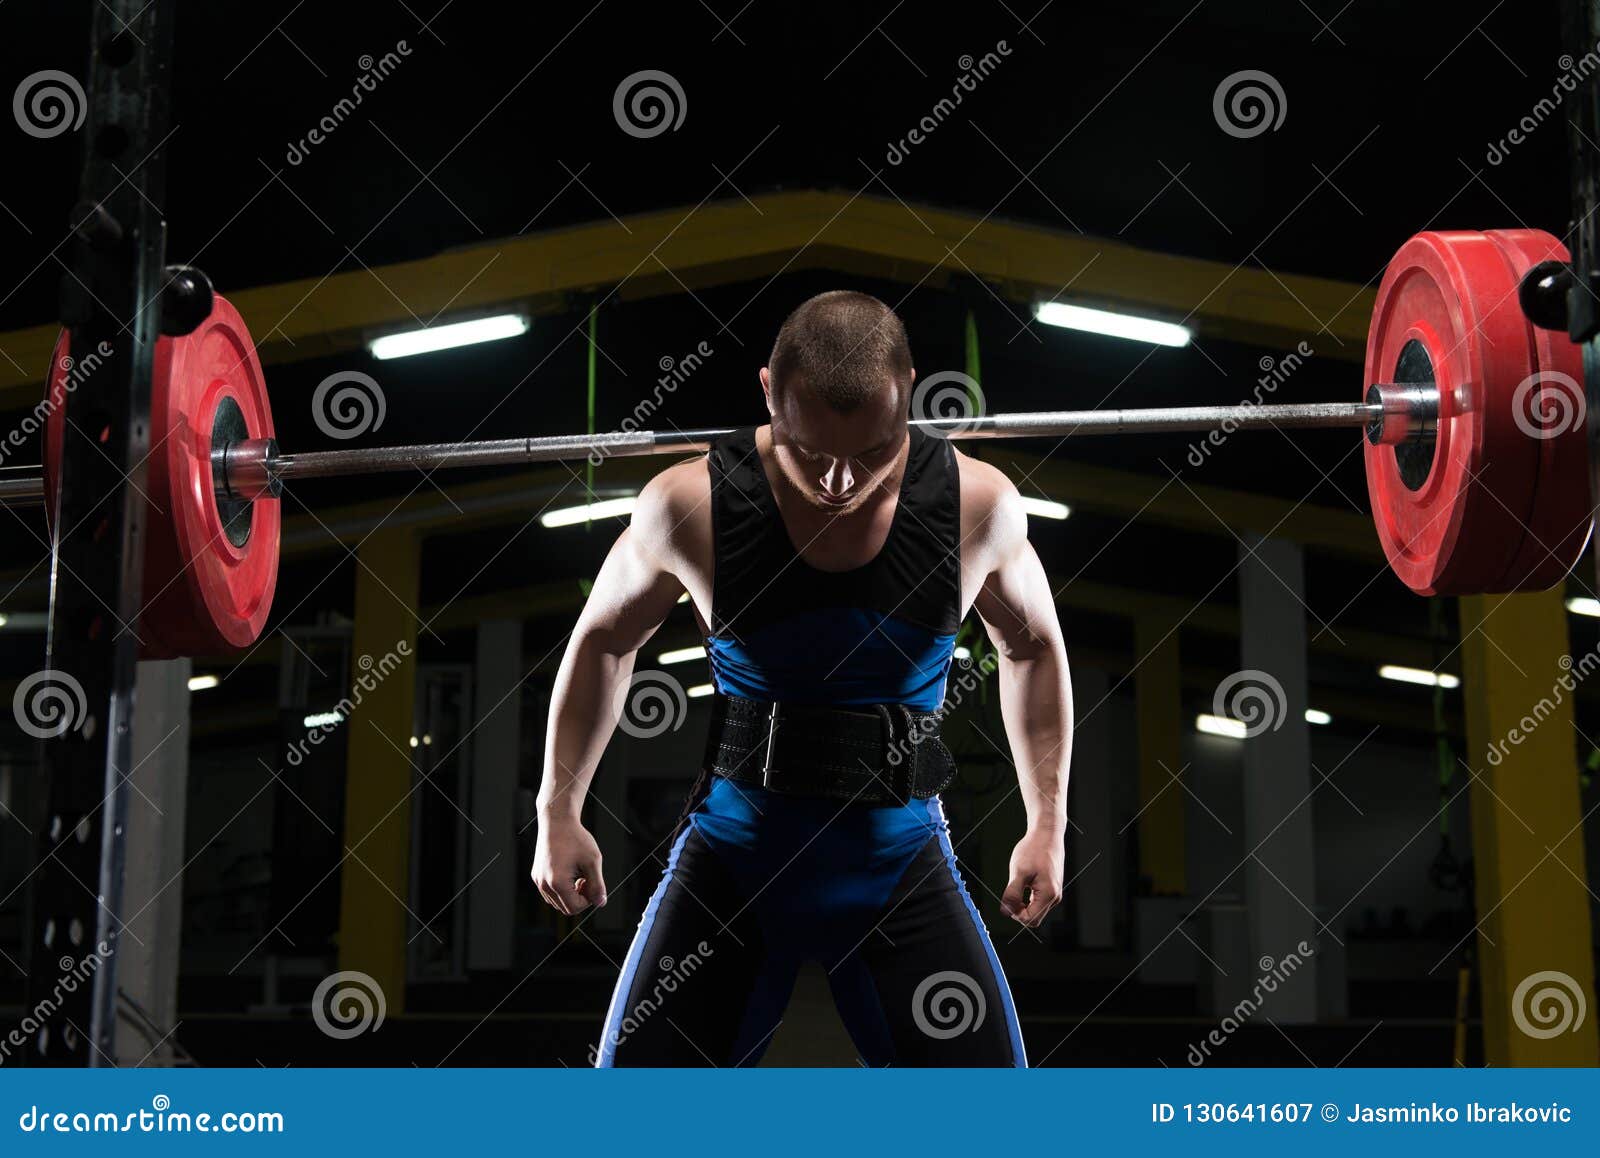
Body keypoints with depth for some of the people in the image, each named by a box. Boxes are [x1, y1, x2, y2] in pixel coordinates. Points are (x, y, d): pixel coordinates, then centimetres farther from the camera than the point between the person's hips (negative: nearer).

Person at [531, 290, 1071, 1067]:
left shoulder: (978, 504, -10)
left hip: (898, 860, 1)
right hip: (733, 852, 0)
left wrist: (1048, 822, 7)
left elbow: (1032, 648, 10)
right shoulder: (689, 505, -12)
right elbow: (603, 639, 7)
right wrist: (558, 812, 7)